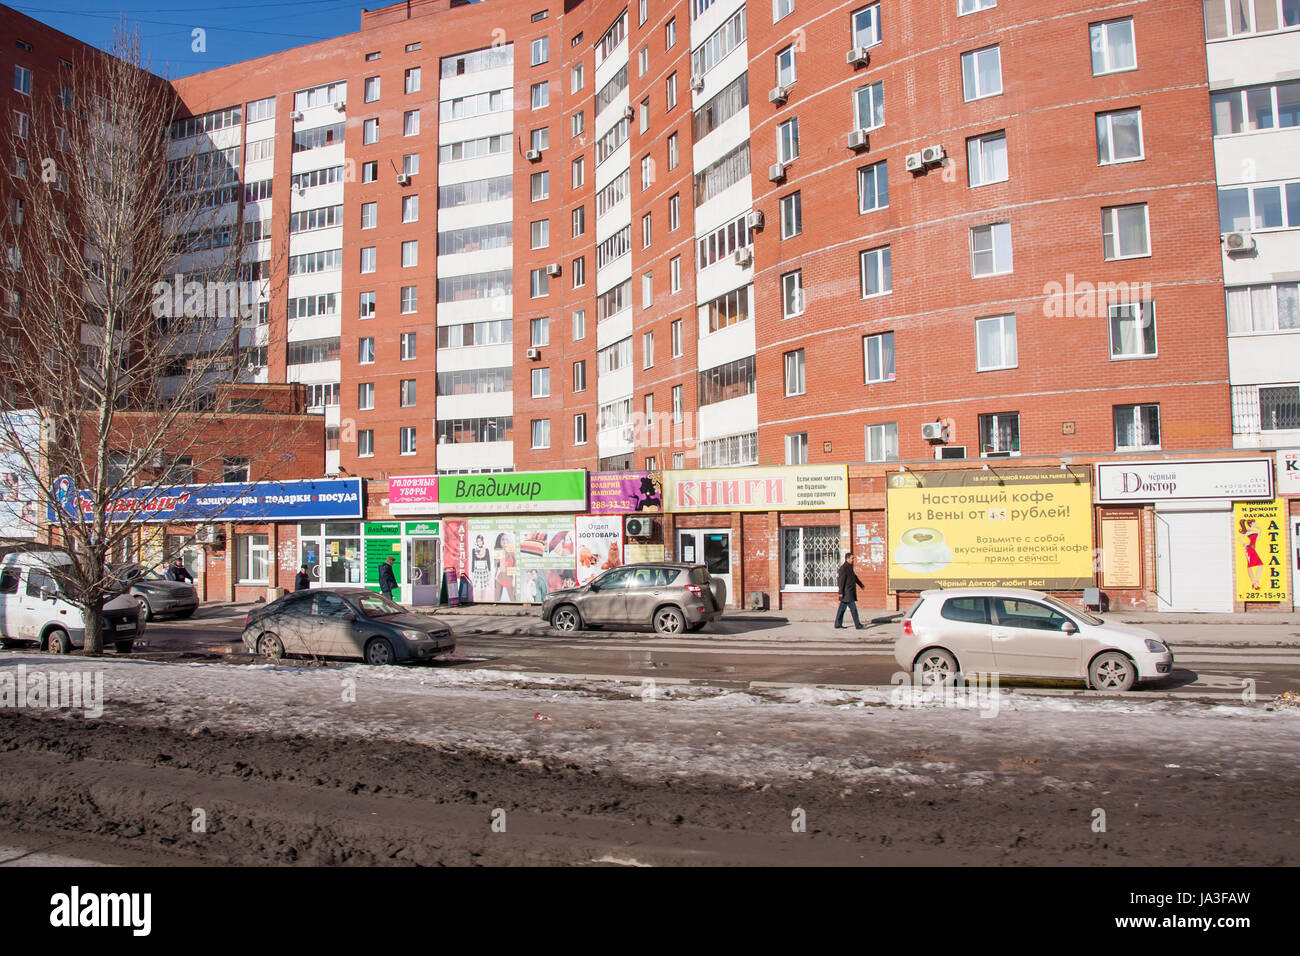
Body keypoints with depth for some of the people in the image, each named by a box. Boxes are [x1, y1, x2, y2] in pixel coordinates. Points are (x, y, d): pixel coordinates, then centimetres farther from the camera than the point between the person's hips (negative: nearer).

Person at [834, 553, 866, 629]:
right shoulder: (843, 568, -16)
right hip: (846, 593, -10)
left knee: (842, 608, 12)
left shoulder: (849, 567, 16)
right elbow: (841, 580, -20)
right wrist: (841, 593, -22)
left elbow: (855, 577, 29)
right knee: (853, 608, -7)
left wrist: (862, 585, 35)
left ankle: (838, 624, 16)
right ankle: (858, 625, -5)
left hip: (849, 593, 10)